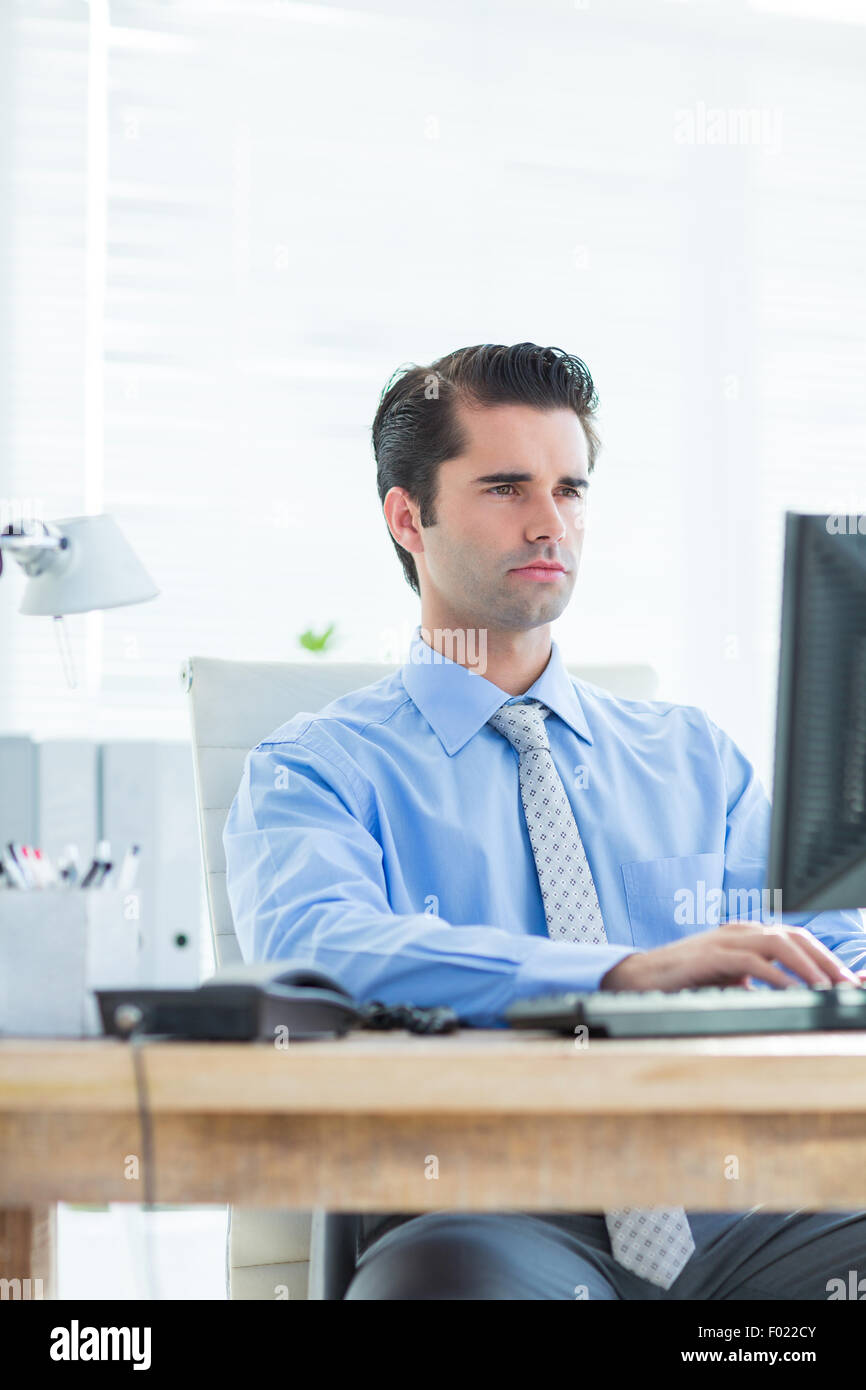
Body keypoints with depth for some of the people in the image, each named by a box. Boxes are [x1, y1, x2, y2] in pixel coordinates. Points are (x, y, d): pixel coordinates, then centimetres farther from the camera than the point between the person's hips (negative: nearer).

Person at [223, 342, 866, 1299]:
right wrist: (632, 970, -28)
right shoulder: (318, 769, 7)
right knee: (443, 1273, -40)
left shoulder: (692, 755, 22)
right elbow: (314, 946, -14)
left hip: (728, 1219, 5)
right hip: (480, 1213, -4)